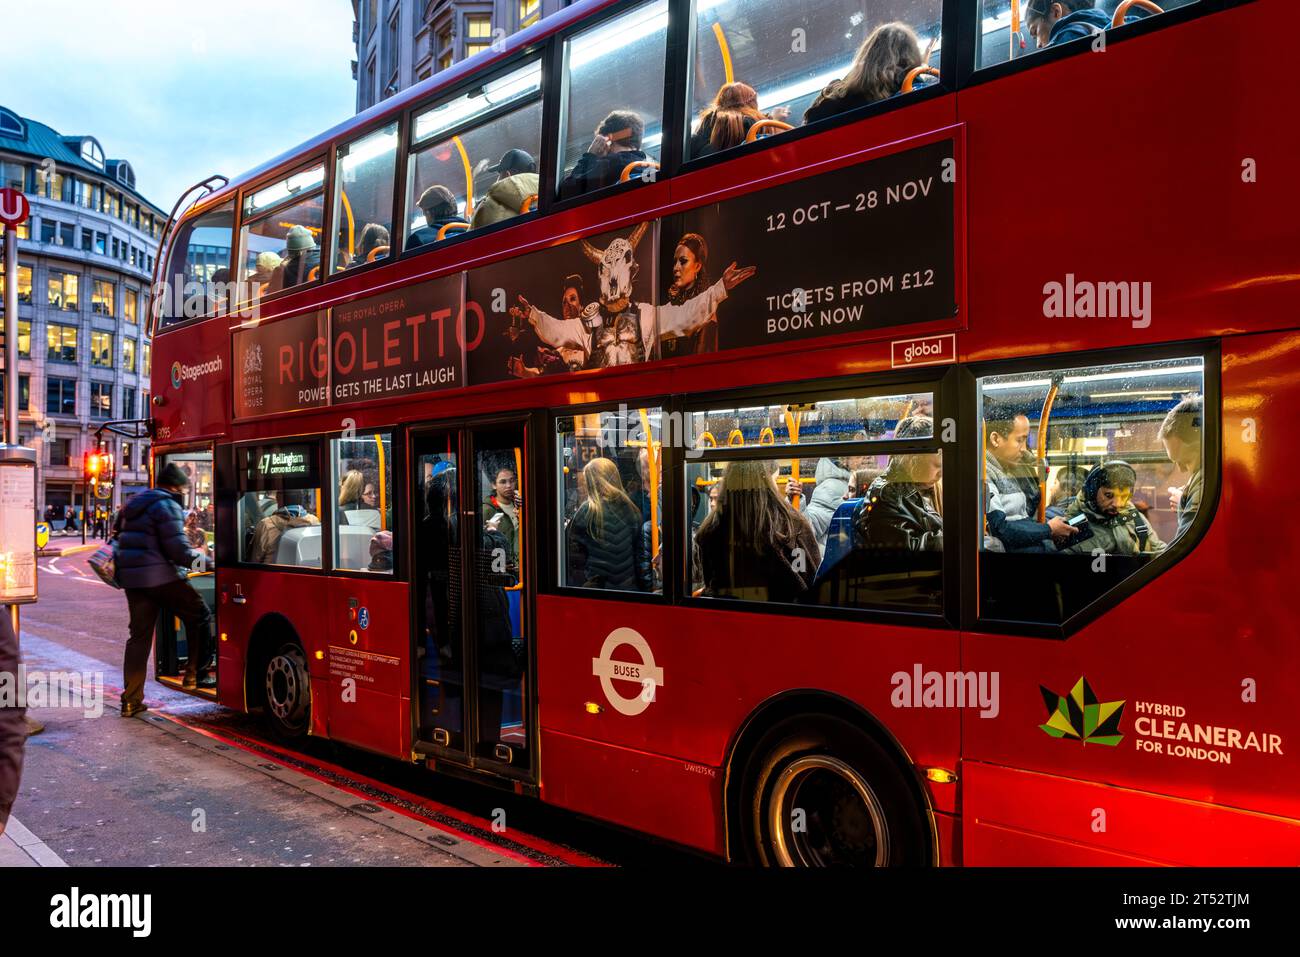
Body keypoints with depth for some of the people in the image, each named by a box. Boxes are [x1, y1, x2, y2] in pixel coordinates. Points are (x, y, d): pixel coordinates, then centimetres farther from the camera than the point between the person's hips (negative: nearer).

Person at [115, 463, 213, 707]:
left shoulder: (135, 504, 19)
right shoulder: (167, 506, -10)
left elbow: (121, 536, 28)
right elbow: (178, 550, -17)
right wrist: (199, 559, -1)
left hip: (132, 578, 8)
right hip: (161, 577, -8)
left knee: (139, 636, 11)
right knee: (199, 616, 8)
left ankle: (131, 700, 11)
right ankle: (195, 674, 8)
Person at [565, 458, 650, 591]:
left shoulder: (587, 511, -11)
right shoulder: (630, 509, 2)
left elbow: (573, 554, -9)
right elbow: (640, 553, 6)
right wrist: (646, 587, 11)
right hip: (628, 587, 4)